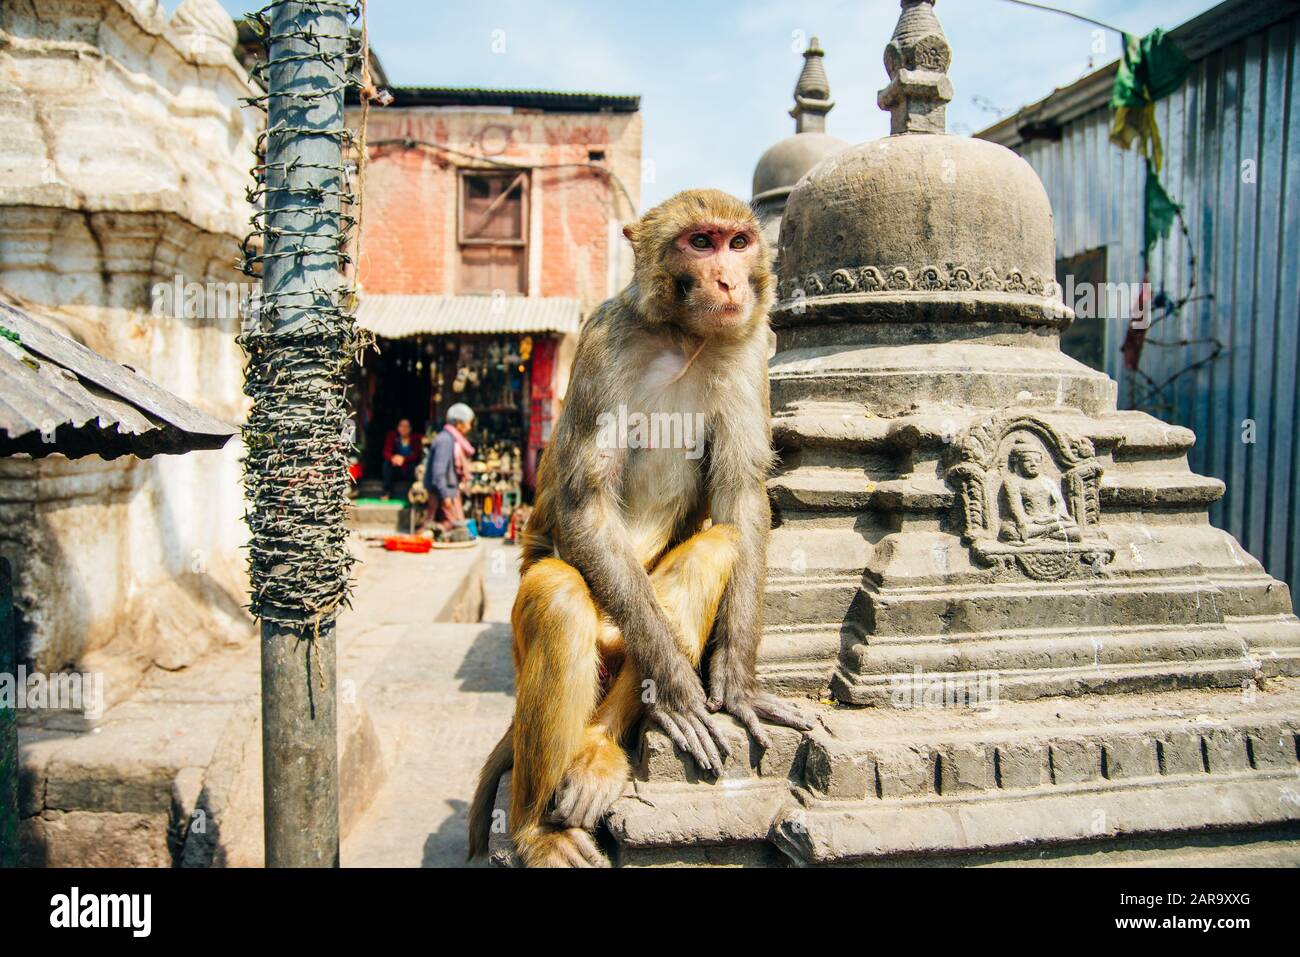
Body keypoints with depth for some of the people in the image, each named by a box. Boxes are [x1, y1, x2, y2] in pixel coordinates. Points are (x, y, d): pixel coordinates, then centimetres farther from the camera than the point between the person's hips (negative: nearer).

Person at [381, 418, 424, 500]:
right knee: (387, 463, -25)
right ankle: (387, 493, -20)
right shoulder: (392, 435, -4)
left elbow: (417, 454, -18)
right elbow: (386, 452, -11)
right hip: (397, 470, 2)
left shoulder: (416, 438, -9)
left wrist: (404, 459, -35)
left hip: (411, 471, -2)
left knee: (415, 465, -33)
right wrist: (392, 458, -35)